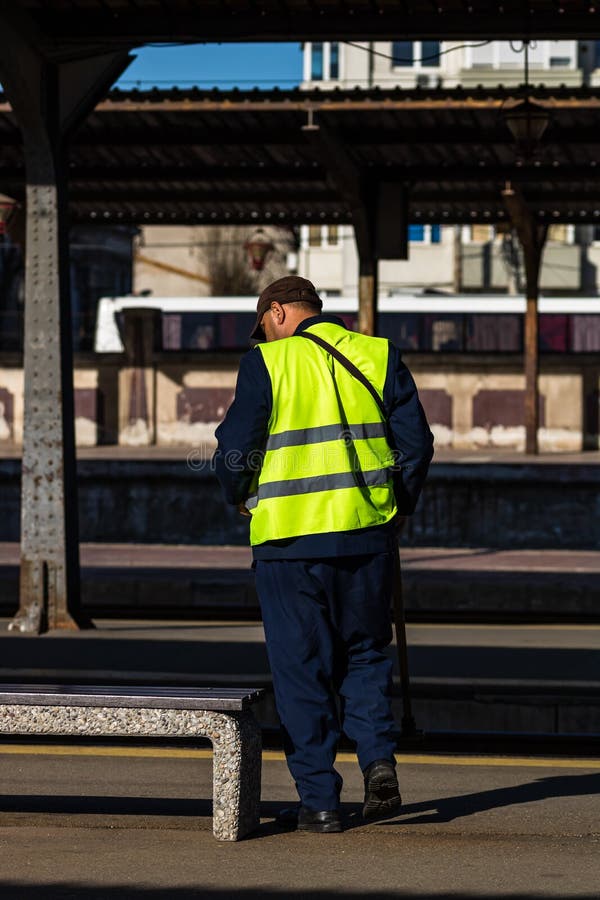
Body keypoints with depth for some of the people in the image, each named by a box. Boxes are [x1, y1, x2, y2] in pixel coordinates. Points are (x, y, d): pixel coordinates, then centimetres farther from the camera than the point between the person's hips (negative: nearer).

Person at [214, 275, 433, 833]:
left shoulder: (267, 363, -4)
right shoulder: (379, 356, 7)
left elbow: (236, 451, -6)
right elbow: (415, 442, 6)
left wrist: (240, 496, 14)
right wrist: (398, 507, 20)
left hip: (290, 537, -3)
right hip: (367, 535, 3)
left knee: (300, 668, 4)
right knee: (364, 654, 19)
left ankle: (318, 799, 3)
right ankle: (378, 757, -1)